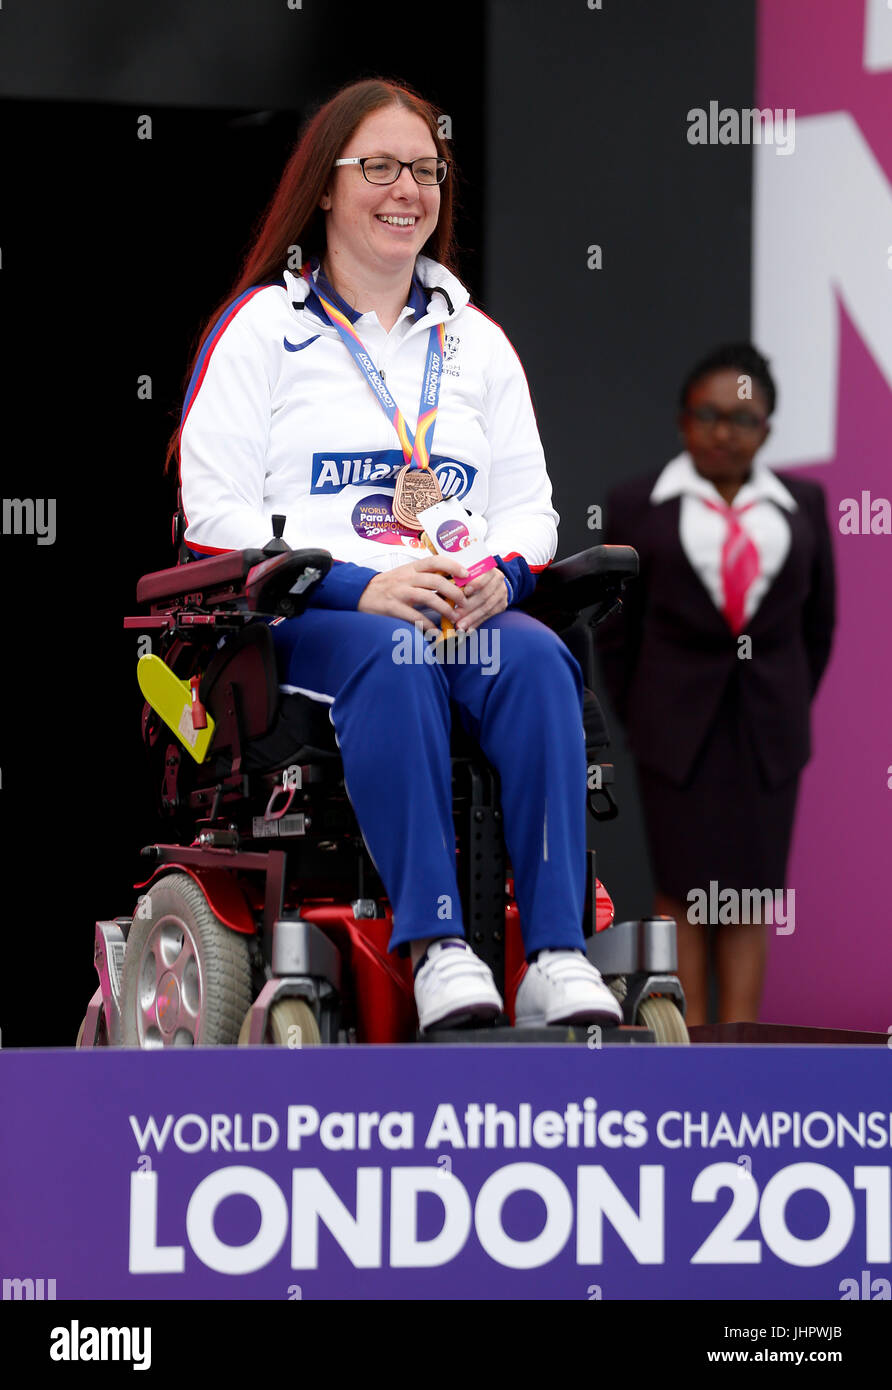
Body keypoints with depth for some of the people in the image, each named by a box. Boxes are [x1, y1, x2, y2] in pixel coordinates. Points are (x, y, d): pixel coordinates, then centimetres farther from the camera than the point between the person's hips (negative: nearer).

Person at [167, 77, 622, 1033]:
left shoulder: (476, 341, 23)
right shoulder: (259, 328, 8)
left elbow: (528, 502, 18)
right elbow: (219, 514, -2)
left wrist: (497, 576, -7)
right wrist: (361, 584, -16)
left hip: (468, 605, 4)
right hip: (300, 617, -3)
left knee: (536, 658, -31)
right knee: (392, 658, -38)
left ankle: (558, 958, -41)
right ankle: (434, 947, -46)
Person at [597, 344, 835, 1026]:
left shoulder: (802, 504, 5)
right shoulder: (639, 506, 0)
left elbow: (819, 618, 12)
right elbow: (617, 629, 4)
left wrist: (790, 710, 10)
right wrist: (642, 723, 3)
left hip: (768, 731, 2)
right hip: (679, 729, -2)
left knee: (751, 893, 2)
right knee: (683, 891, -2)